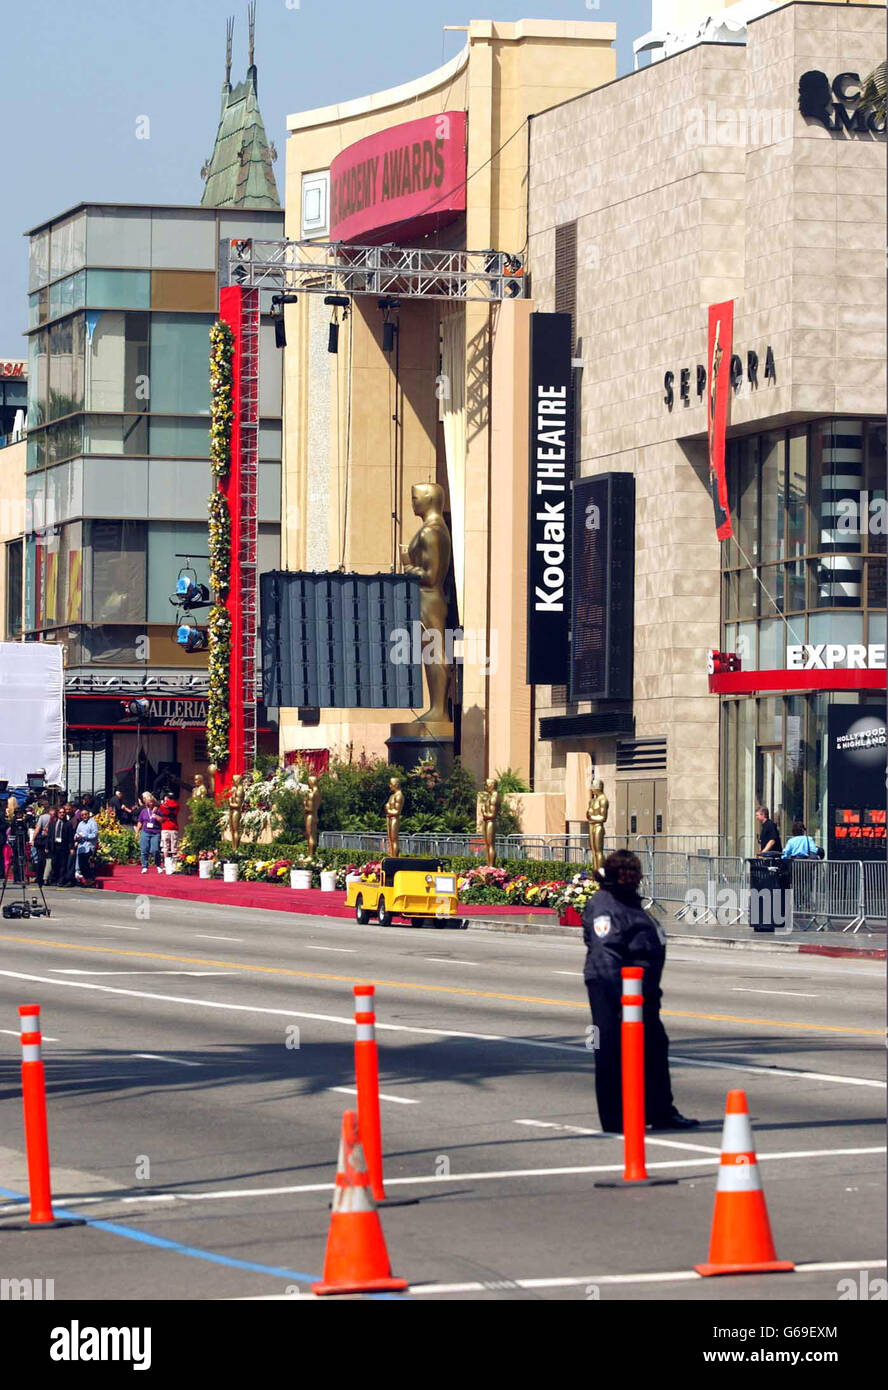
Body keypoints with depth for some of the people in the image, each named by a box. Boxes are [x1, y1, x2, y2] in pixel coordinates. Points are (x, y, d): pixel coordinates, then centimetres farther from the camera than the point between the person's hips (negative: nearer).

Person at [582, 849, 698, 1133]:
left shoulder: (629, 902, 17)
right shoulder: (604, 906, -15)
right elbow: (605, 956, -23)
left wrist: (650, 991, 25)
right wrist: (621, 998, -27)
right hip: (613, 989, -11)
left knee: (654, 1048, 15)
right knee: (613, 1053, -3)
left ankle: (662, 1112, 25)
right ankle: (615, 1119, 3)